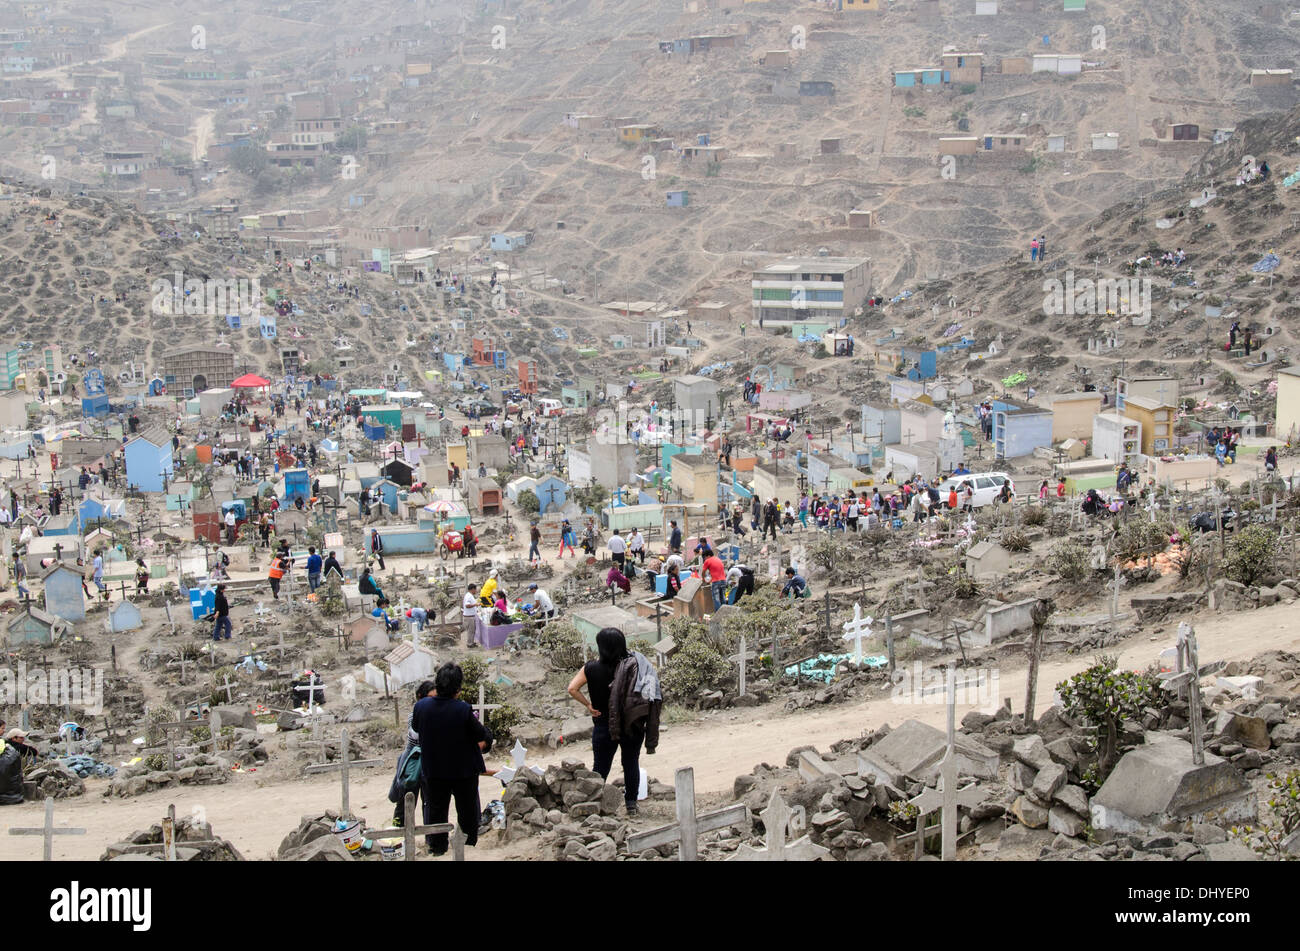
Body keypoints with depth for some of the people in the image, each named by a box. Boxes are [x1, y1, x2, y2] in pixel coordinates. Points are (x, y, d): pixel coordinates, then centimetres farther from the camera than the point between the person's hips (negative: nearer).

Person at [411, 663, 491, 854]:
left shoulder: (421, 706, -15)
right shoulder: (463, 710, -24)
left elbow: (415, 726, 7)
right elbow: (482, 736, -13)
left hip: (433, 771, 2)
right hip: (464, 770, -2)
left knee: (435, 809, 16)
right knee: (467, 810, 15)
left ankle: (436, 847, 24)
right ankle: (469, 844, 24)